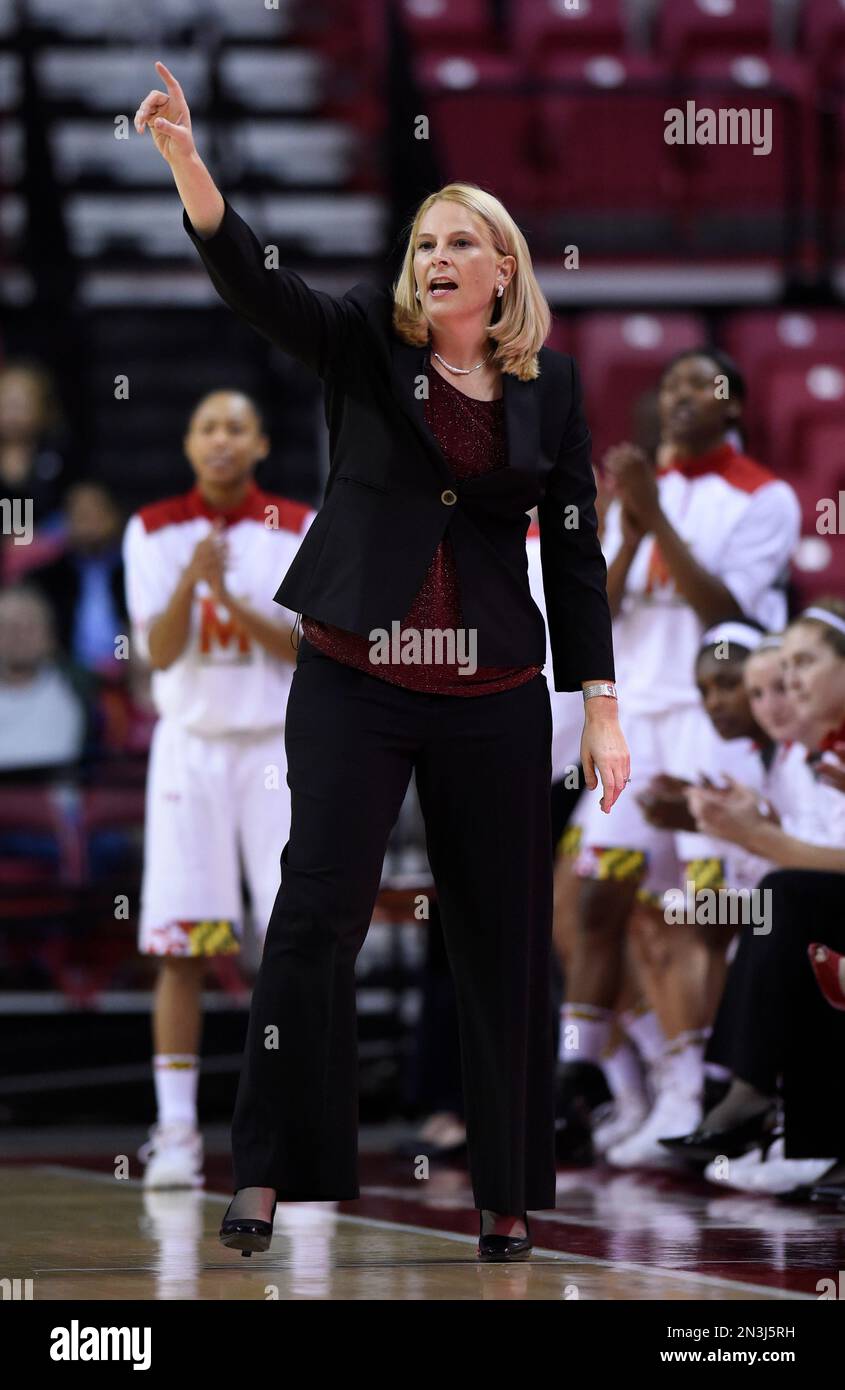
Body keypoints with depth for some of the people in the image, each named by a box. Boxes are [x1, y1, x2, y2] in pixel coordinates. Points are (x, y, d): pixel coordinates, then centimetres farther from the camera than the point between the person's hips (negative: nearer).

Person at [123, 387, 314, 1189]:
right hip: (190, 745, 0)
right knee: (179, 946, -5)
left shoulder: (298, 529, 1)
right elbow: (158, 651, -8)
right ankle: (175, 1131, -2)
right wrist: (193, 578, -25)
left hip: (278, 748, 0)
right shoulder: (155, 532, 2)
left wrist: (234, 601, -21)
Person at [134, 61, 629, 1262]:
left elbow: (575, 551, 8)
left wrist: (602, 708, 4)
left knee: (504, 936, 5)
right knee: (316, 912, -12)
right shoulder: (367, 344, 2)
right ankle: (268, 1178, -9)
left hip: (495, 695, 2)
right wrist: (184, 158, -31)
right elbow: (253, 284, -15)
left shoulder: (550, 387, 6)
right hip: (355, 679, -2)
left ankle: (510, 1196, 16)